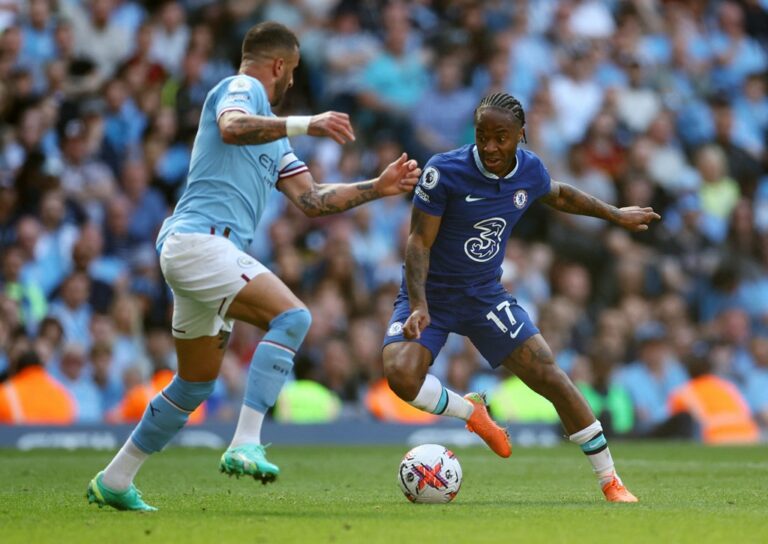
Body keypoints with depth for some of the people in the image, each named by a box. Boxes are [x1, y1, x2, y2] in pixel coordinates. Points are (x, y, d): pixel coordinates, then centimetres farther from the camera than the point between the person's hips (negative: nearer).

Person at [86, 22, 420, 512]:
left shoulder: (273, 137, 27)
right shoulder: (243, 88, -1)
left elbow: (312, 200, 24)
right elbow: (232, 126, -25)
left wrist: (378, 187, 19)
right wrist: (305, 125, -30)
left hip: (206, 251, 11)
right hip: (199, 239, -11)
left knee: (197, 384, 17)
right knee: (292, 317, -24)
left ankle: (114, 481, 23)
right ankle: (245, 444, -32)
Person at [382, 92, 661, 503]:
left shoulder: (530, 170, -6)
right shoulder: (444, 171, -22)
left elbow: (558, 195, 19)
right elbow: (419, 241, -18)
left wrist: (615, 214, 29)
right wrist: (419, 307, -29)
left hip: (485, 296, 3)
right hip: (430, 295, -3)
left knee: (549, 376, -8)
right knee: (400, 374, -29)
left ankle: (610, 482, 3)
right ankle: (470, 412, 4)